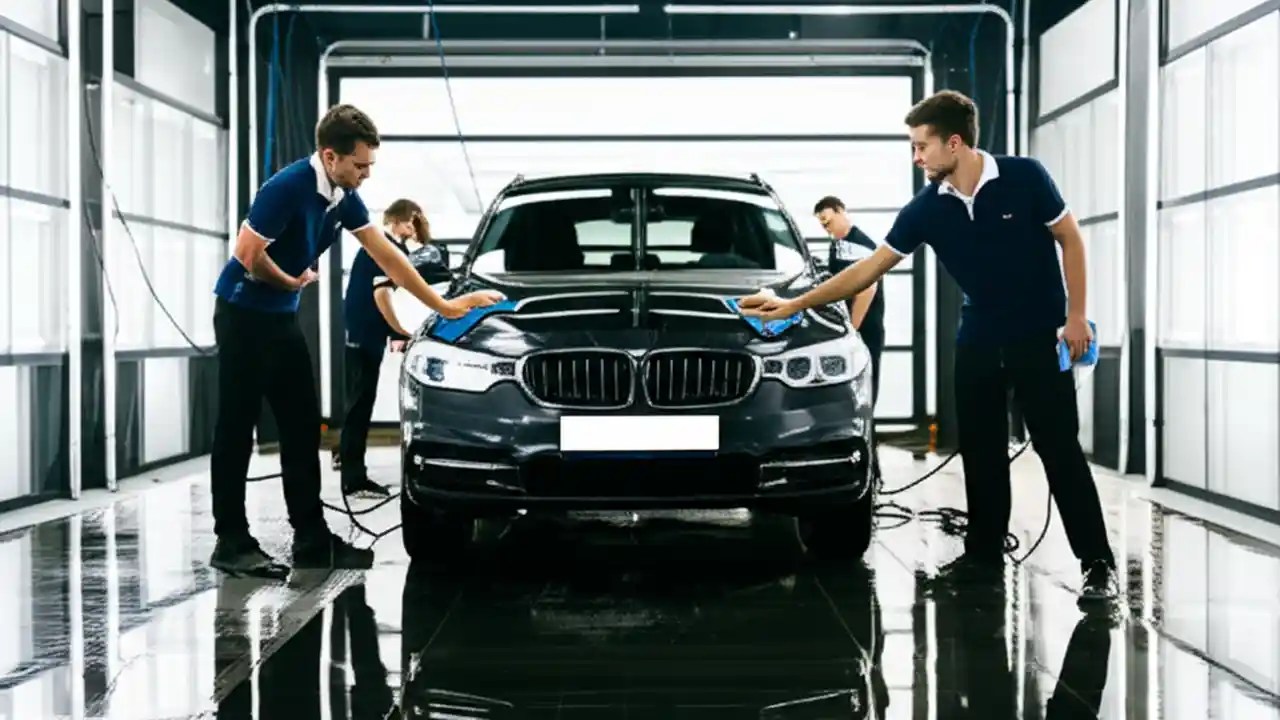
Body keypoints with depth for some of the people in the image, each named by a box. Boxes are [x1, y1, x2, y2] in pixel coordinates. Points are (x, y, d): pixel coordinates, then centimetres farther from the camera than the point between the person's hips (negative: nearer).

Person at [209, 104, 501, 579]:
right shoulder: (287, 188, -23)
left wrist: (443, 306, 6)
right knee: (236, 429, -4)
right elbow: (248, 254, -24)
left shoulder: (344, 198, 2)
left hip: (282, 318, 9)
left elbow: (387, 256, 7)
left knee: (302, 428, 7)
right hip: (242, 315, -9)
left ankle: (312, 539, 11)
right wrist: (292, 281, -7)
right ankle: (231, 543, 2)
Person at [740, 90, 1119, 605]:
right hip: (978, 339, 5)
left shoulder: (1023, 178, -15)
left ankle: (1098, 564, -2)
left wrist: (1076, 315, -10)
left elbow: (1069, 239, -5)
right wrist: (794, 305, -1)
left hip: (1040, 336, -5)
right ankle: (984, 554, 20)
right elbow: (871, 267, 1)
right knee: (980, 451, 8)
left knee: (1060, 448, -6)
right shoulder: (927, 209, -4)